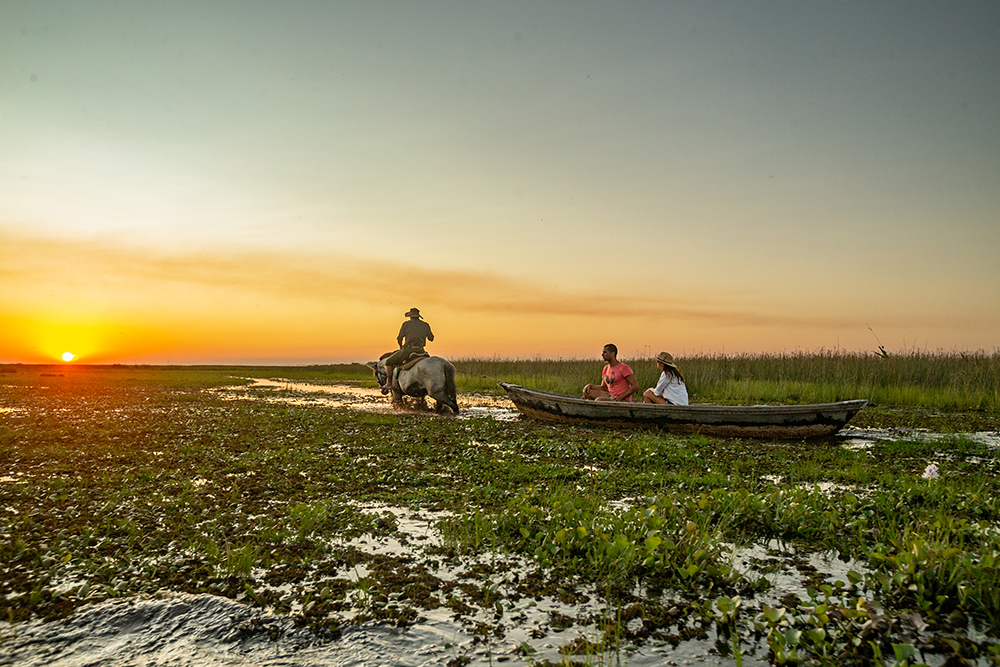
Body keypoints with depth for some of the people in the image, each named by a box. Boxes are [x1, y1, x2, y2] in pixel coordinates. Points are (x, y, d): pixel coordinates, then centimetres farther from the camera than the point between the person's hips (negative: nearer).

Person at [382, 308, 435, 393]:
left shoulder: (406, 324, 5)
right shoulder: (425, 325, 13)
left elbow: (399, 339, 3)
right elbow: (431, 338, 21)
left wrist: (401, 347, 23)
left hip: (407, 350, -3)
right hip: (420, 351, 3)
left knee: (389, 361, 13)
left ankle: (389, 383, 5)